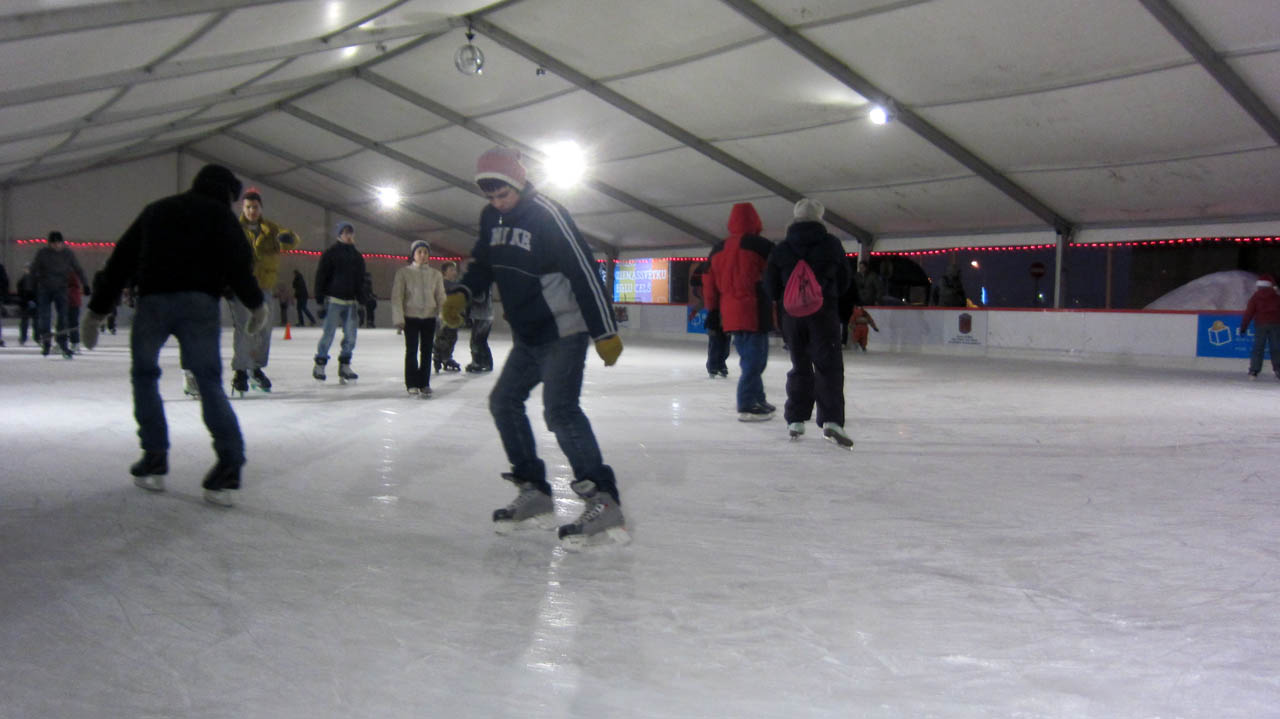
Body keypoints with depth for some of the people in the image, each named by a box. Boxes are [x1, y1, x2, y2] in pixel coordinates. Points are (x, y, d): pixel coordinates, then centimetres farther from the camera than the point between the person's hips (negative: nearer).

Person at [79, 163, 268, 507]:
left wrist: (97, 310, 23)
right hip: (199, 302, -2)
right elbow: (237, 261, -2)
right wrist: (256, 304, 8)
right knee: (209, 382, -1)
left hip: (152, 301, 3)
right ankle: (229, 467, -11)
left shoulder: (155, 210, 25)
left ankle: (155, 459, 16)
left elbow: (120, 261, 22)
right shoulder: (219, 213, 13)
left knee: (145, 375, 20)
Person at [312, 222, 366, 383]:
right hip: (334, 301, -5)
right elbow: (321, 277, -4)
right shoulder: (330, 253, -2)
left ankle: (344, 366, 12)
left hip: (351, 302, 5)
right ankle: (319, 365, 5)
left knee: (350, 335, 2)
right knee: (328, 333, -5)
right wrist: (321, 301, -10)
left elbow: (361, 282, 20)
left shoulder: (357, 256, 15)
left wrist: (361, 303, 14)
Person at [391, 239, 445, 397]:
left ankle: (424, 384, 16)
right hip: (411, 317, -2)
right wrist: (398, 318, -12)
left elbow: (441, 297, 7)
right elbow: (397, 296, -6)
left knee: (426, 351, 7)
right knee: (412, 351, 1)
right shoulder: (404, 272, -4)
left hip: (429, 317, 2)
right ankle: (412, 385, 9)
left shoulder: (436, 274, 4)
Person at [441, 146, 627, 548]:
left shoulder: (547, 215, -18)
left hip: (564, 332, -9)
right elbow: (483, 265, 20)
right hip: (527, 336, 9)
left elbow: (584, 271, -21)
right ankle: (534, 495, 19)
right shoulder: (491, 218, 7)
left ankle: (603, 504, -19)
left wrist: (605, 333, -23)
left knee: (560, 410, -19)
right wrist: (461, 295, -1)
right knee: (504, 400, 11)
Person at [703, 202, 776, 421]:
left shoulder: (717, 250, 11)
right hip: (754, 314, -7)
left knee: (748, 358, 17)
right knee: (754, 359, -2)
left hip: (730, 315, 7)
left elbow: (709, 284, 15)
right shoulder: (760, 246, -7)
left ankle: (758, 401, 27)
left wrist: (712, 311, 21)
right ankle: (747, 406, -4)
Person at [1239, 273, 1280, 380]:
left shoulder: (1255, 297, 1)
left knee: (1258, 348, 2)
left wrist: (1243, 327, -2)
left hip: (1260, 324, -1)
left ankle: (1253, 371, -7)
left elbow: (1249, 312, -3)